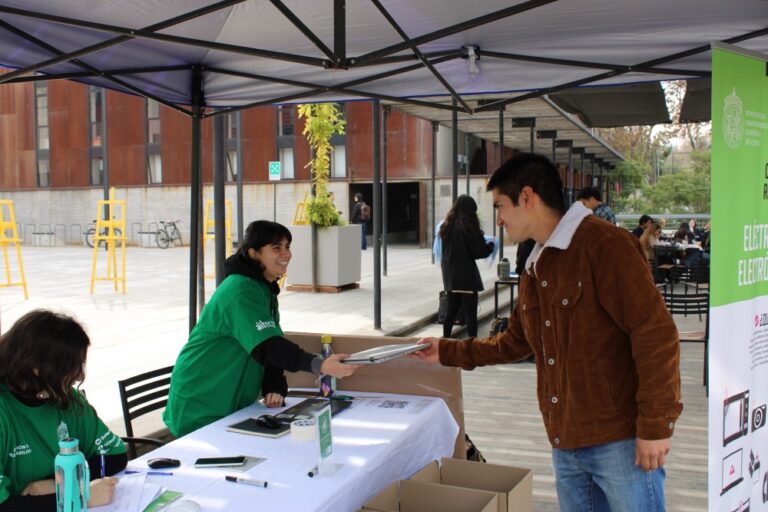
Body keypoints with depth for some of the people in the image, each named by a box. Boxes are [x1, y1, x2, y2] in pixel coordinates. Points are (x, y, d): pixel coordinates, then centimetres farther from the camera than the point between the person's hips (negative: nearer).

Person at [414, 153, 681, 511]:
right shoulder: (534, 269, 16)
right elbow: (515, 342, 25)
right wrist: (449, 353, 24)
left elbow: (655, 332, -17)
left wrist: (656, 425, -17)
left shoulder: (603, 244, -12)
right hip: (566, 445, 8)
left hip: (620, 440, -8)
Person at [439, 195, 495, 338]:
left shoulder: (447, 226, 7)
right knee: (470, 313, -3)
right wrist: (491, 245, 6)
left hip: (450, 275, 7)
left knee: (451, 311, 16)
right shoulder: (468, 227, -13)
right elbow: (479, 251, -10)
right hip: (466, 276, -7)